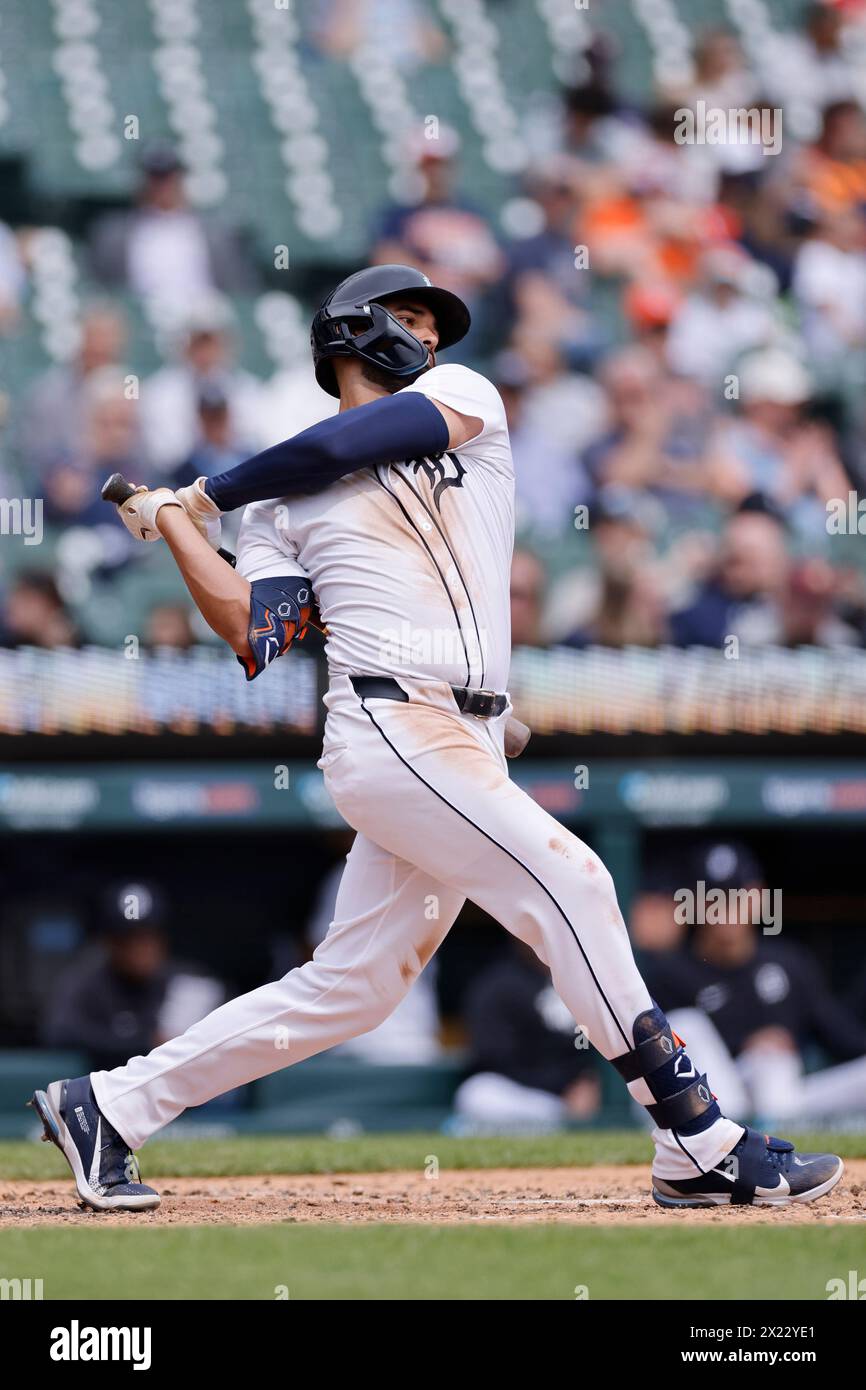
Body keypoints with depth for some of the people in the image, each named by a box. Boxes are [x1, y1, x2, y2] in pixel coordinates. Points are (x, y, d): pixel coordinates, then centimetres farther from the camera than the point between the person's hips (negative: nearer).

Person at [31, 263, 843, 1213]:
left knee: (350, 987, 6)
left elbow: (351, 444, 1)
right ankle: (700, 1150, -17)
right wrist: (175, 526, 0)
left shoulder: (462, 397, 18)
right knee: (567, 881, -18)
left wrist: (206, 495, 12)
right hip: (390, 730, -5)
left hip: (467, 743, 5)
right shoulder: (286, 500, 11)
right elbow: (252, 638, 0)